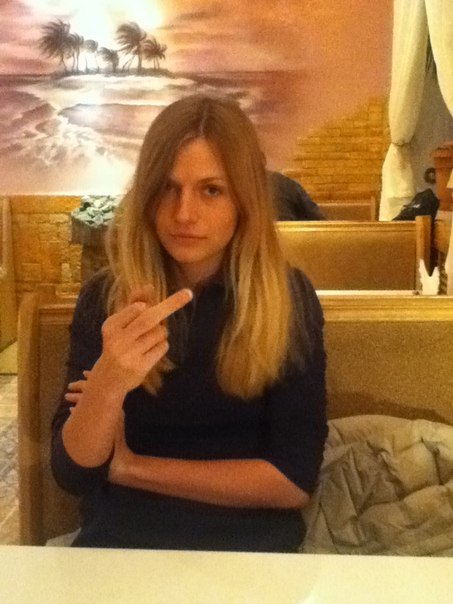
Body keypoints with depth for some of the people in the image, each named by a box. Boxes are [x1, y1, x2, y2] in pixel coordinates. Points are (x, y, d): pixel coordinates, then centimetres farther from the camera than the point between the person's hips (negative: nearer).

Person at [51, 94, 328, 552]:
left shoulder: (288, 299, -5)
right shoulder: (102, 297, -1)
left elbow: (295, 480, -8)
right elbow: (71, 474, -6)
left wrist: (129, 467, -7)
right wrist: (107, 385, -26)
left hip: (248, 544, 0)